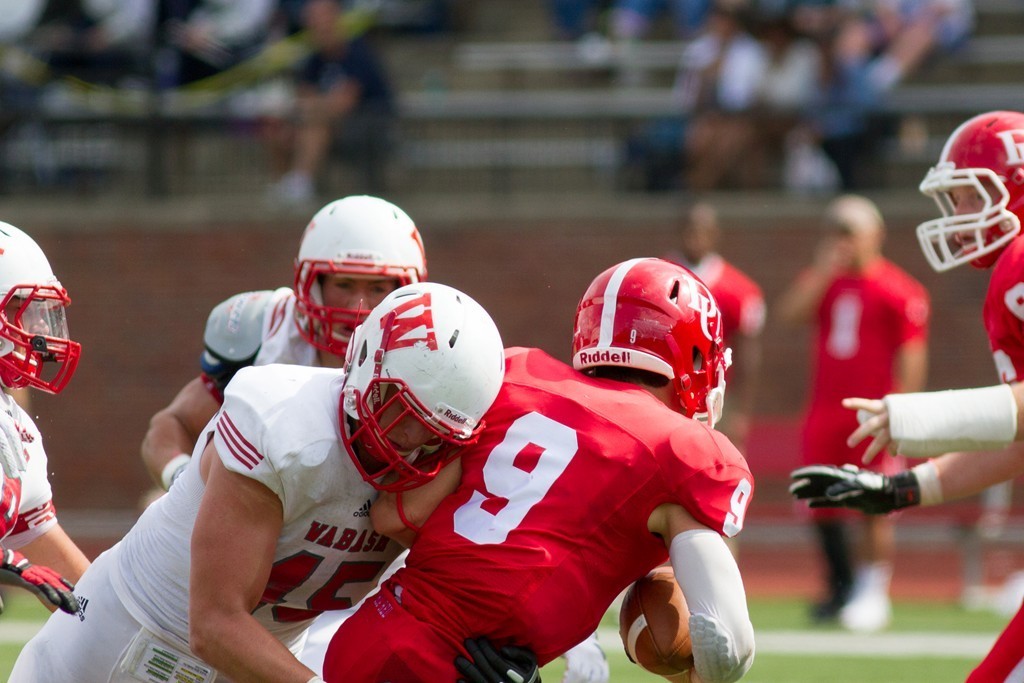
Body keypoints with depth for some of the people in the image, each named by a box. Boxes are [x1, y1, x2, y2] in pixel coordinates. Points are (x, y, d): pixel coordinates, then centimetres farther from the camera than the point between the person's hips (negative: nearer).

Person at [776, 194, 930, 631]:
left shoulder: (899, 291, -6)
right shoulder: (823, 281, 12)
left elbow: (912, 358, -8)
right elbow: (790, 312, -5)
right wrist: (826, 268, -9)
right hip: (826, 411, 6)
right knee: (822, 505, 8)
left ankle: (873, 592, 1)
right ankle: (840, 588, 22)